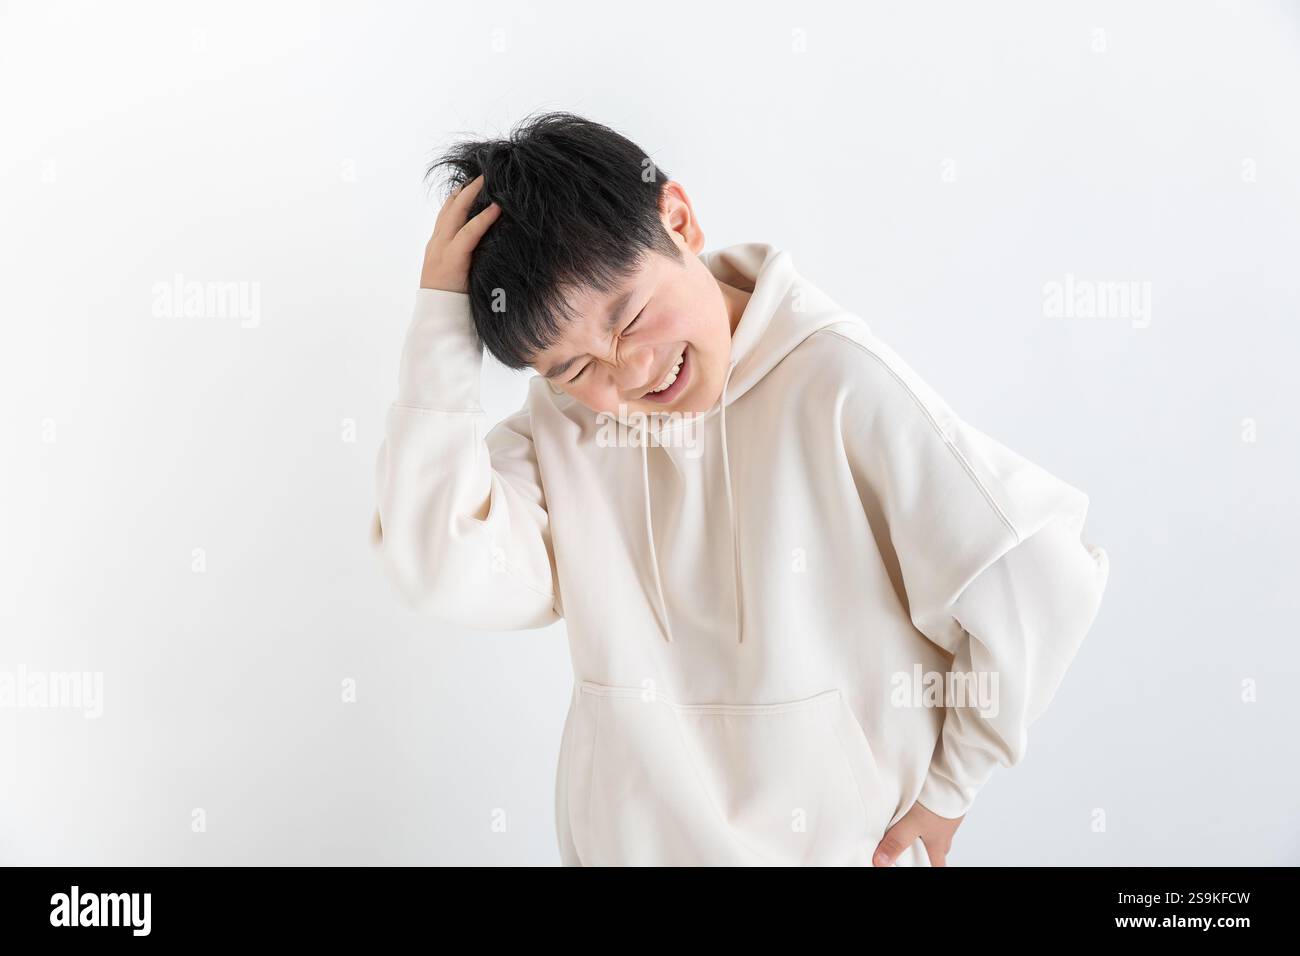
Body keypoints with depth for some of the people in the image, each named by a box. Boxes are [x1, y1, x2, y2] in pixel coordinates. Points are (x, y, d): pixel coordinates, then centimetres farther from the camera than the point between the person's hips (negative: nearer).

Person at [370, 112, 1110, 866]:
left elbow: (1041, 584, -19)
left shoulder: (837, 380, -21)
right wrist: (440, 320, -21)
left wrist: (948, 791, -8)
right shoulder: (564, 421, -7)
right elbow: (453, 577, -22)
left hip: (841, 845, -3)